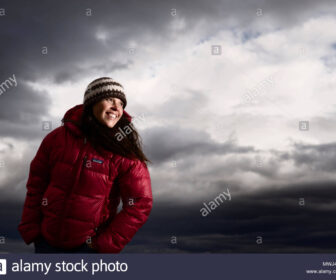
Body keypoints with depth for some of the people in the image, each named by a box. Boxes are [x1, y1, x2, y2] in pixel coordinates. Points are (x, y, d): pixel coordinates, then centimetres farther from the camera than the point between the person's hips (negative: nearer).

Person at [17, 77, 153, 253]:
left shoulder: (125, 154, -11)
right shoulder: (58, 138, -3)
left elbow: (140, 205, -11)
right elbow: (36, 185, 5)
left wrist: (105, 244, -13)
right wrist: (30, 231, 3)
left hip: (88, 245, -3)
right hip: (48, 242, 3)